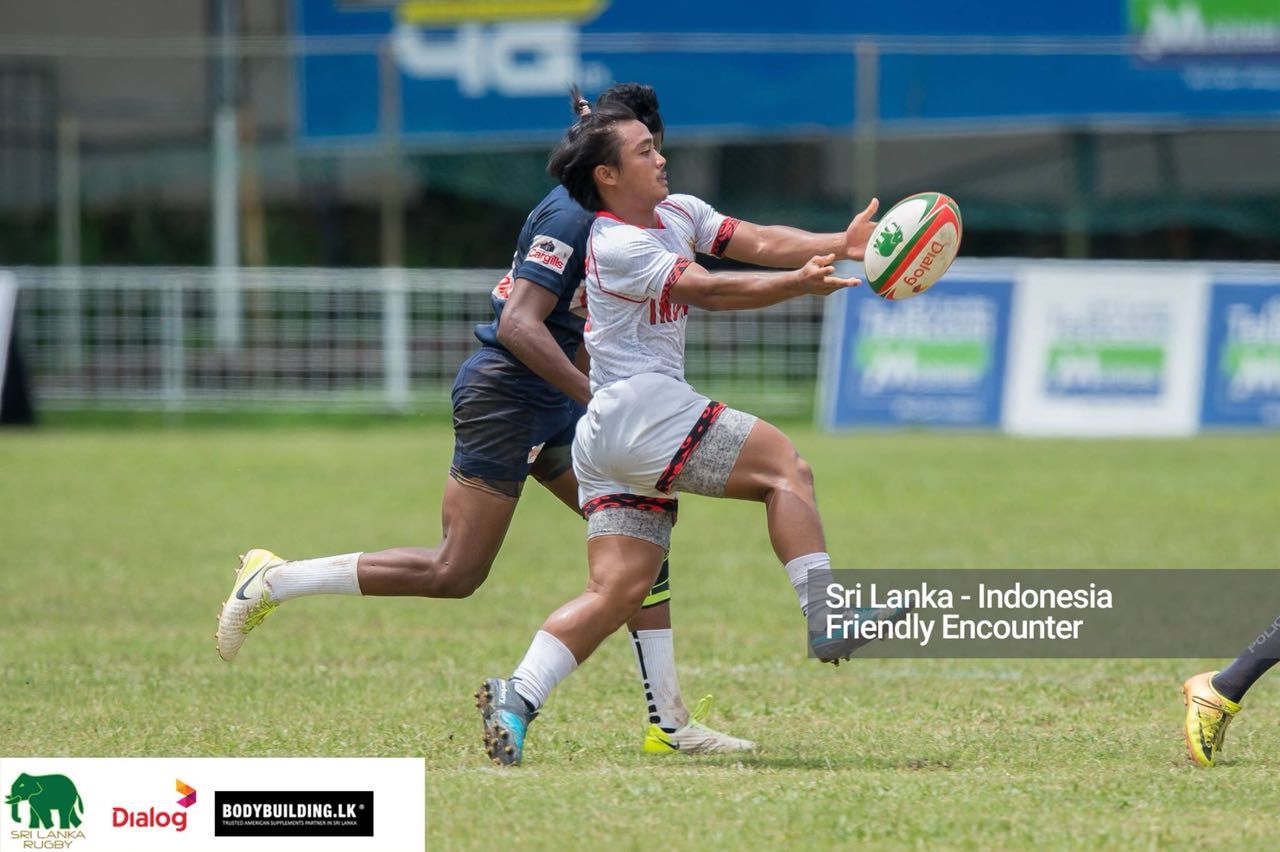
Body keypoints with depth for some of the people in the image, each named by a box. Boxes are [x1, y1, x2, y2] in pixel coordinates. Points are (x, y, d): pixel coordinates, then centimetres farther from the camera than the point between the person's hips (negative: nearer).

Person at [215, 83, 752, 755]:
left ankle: (668, 721, 3)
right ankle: (273, 580, 2)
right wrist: (597, 399, -29)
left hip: (552, 404, 10)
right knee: (456, 572, -9)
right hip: (503, 395, -10)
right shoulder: (570, 216, -18)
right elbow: (519, 326, -26)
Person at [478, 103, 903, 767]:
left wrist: (836, 243, -9)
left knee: (618, 588, -1)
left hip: (611, 438, 9)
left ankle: (516, 697, -9)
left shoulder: (679, 214, 17)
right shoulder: (618, 246, -11)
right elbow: (706, 290, -20)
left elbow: (759, 242, 7)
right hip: (635, 408, -9)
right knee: (784, 464, -10)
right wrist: (800, 283, -27)